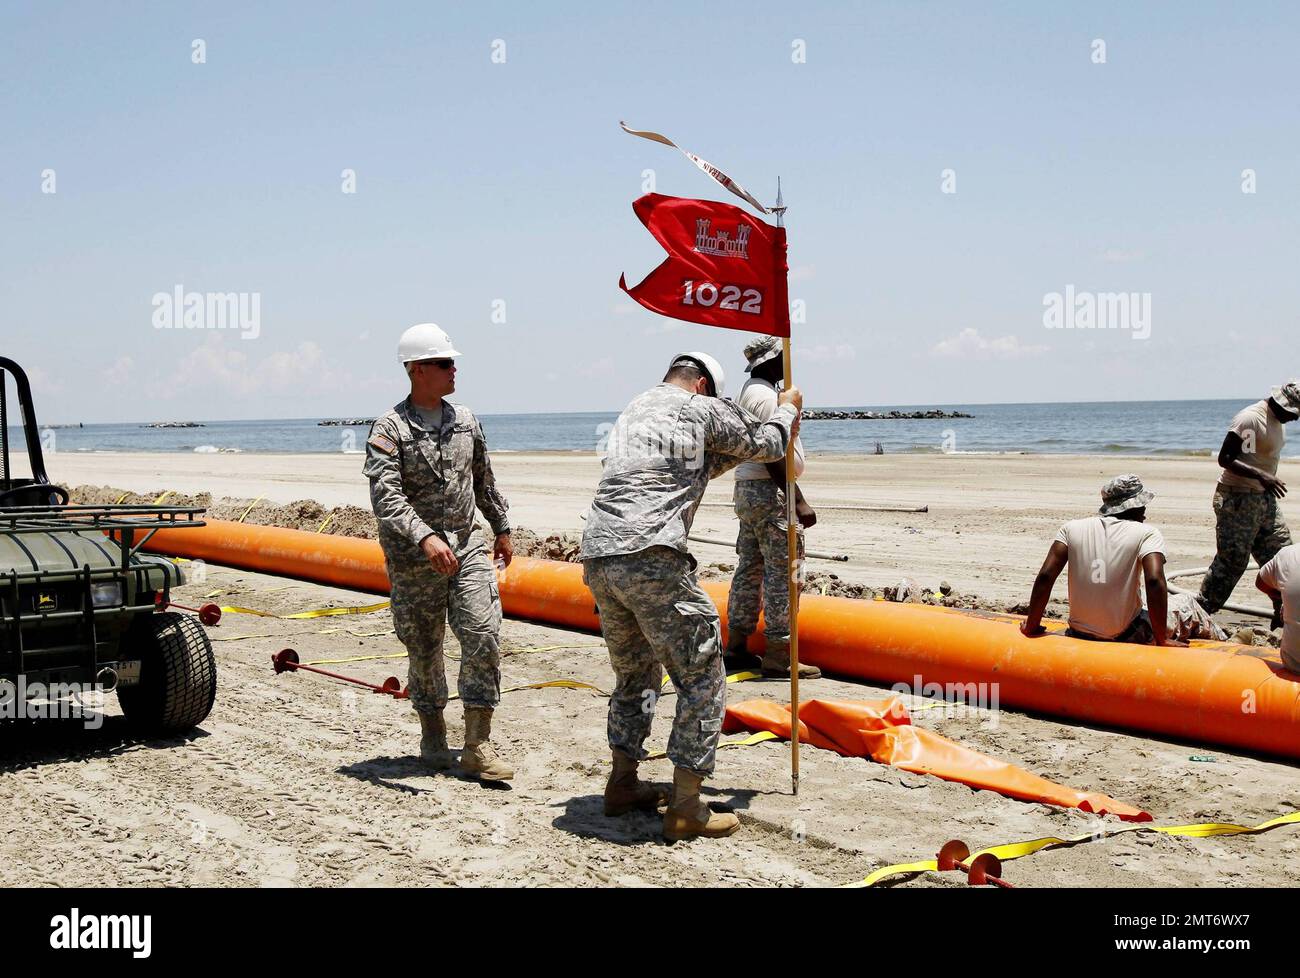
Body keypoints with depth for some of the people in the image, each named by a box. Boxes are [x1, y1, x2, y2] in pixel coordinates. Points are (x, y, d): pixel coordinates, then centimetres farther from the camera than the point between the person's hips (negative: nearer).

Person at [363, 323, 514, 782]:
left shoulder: (465, 421, 7)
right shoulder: (390, 430, -11)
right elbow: (386, 497, -25)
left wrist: (501, 528, 25)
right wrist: (425, 537, -38)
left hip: (466, 548, 4)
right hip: (414, 560, -4)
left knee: (484, 637, -9)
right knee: (424, 651, 8)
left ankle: (477, 745, -3)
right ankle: (433, 735, 29)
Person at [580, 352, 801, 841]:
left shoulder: (634, 408, 28)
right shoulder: (704, 408, 8)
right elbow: (769, 445, 22)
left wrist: (741, 448, 44)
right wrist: (787, 407, 41)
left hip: (597, 557, 8)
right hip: (651, 559, -8)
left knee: (634, 673, 25)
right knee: (702, 676, 1)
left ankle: (622, 783, 30)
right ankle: (685, 809, 0)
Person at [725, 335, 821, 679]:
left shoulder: (747, 393, 17)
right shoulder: (766, 396, -15)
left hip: (746, 489, 11)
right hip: (770, 492, -11)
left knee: (749, 569, 14)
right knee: (781, 573, -7)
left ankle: (736, 647, 18)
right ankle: (778, 656, -6)